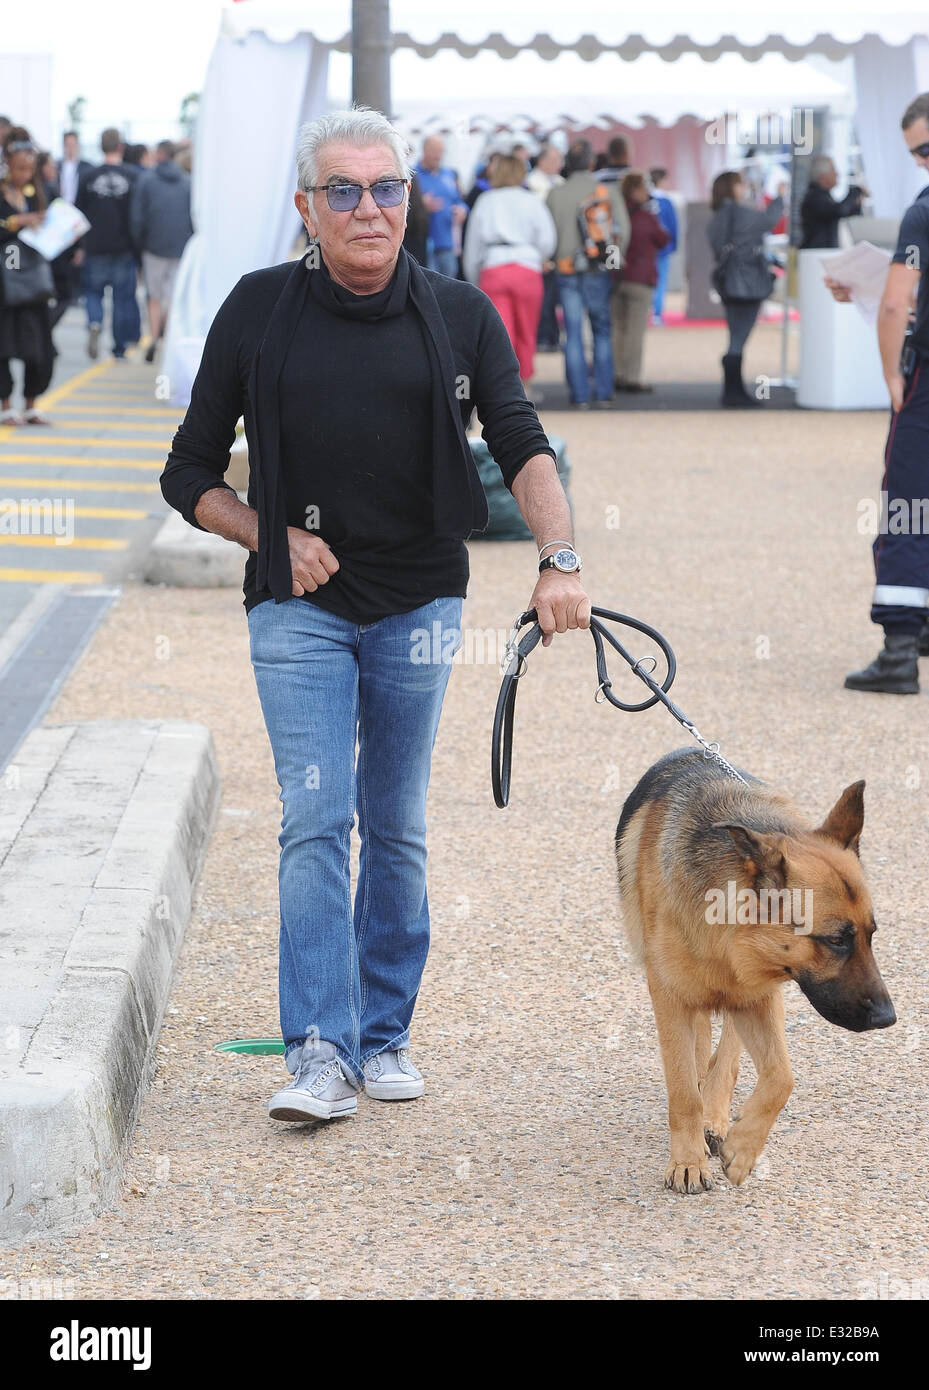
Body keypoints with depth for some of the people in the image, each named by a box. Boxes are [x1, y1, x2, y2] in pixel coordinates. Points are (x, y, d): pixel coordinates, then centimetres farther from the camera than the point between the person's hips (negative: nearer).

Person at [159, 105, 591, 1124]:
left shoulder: (460, 315, 2)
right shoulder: (257, 312, 0)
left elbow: (522, 446, -8)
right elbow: (190, 475, 6)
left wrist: (560, 560, -24)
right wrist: (273, 538, -9)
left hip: (418, 605, 2)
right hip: (298, 609, -1)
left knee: (397, 828, 8)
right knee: (316, 821, -10)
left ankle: (384, 1034, 19)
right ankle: (321, 1052, -11)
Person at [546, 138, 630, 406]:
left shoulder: (555, 193, -3)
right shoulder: (609, 191, -2)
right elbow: (623, 230, -4)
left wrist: (554, 257, 11)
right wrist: (615, 258, 9)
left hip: (567, 269, 0)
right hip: (599, 272, 0)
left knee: (573, 333, 3)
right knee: (602, 331, 12)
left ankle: (579, 394, 1)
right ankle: (603, 391, 10)